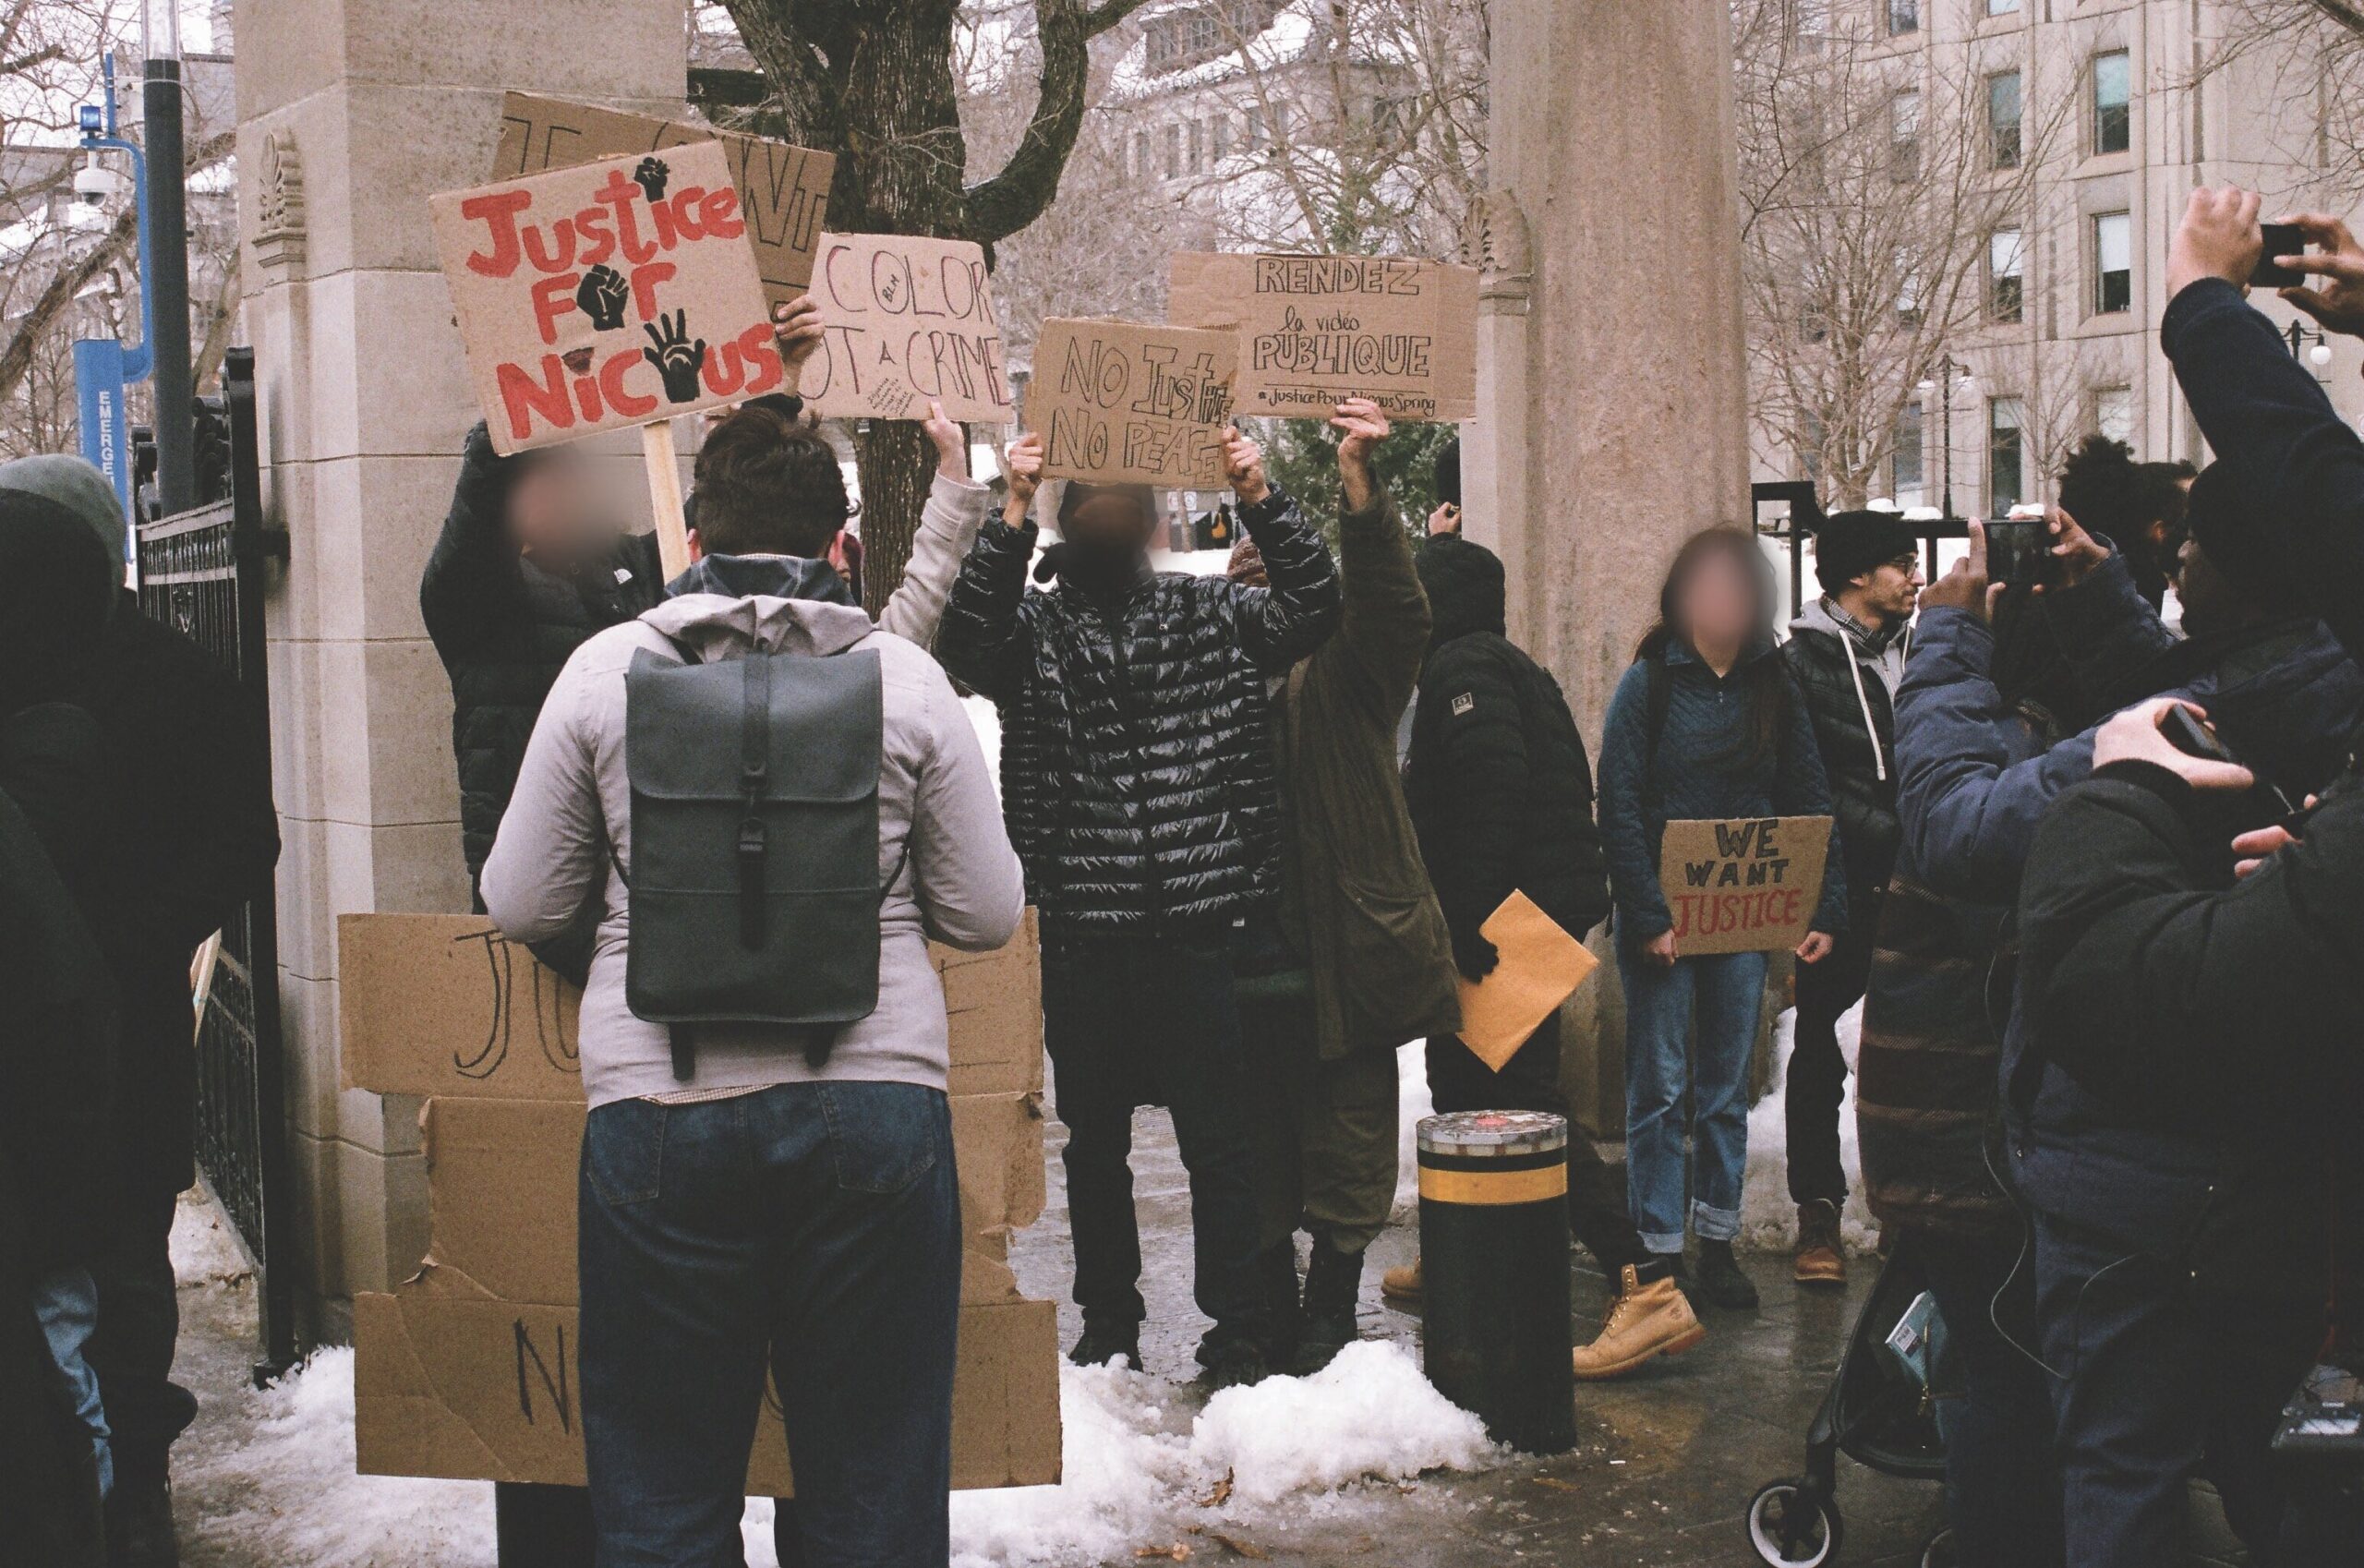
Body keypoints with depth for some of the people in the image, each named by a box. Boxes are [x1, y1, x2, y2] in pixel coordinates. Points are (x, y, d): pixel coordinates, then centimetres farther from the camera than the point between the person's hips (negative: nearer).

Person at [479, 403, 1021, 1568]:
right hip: (877, 1100, 0)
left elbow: (518, 906, 6)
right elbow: (985, 915, 5)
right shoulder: (907, 676, 2)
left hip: (662, 1109, 0)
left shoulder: (603, 669, 2)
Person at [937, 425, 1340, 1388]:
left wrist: (1260, 499, -16)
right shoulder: (1035, 628, 5)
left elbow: (1312, 608, -4)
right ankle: (1107, 1333, 26)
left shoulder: (1212, 614, 9)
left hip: (1201, 924, 0)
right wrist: (1013, 514, -22)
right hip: (1082, 936, 1)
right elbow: (967, 638, -14)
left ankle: (1236, 1337, 13)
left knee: (1220, 1138, 3)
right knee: (1095, 1140, 13)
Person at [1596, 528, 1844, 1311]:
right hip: (1662, 920, -3)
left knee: (1727, 1089, 10)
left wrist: (1825, 911, -4)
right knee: (1662, 1088, 1)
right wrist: (1649, 918, -16)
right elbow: (1619, 811, -9)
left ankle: (1718, 1240, 19)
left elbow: (1811, 804, 5)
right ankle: (1659, 1249, 8)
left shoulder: (1774, 687, 6)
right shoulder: (1649, 682, -4)